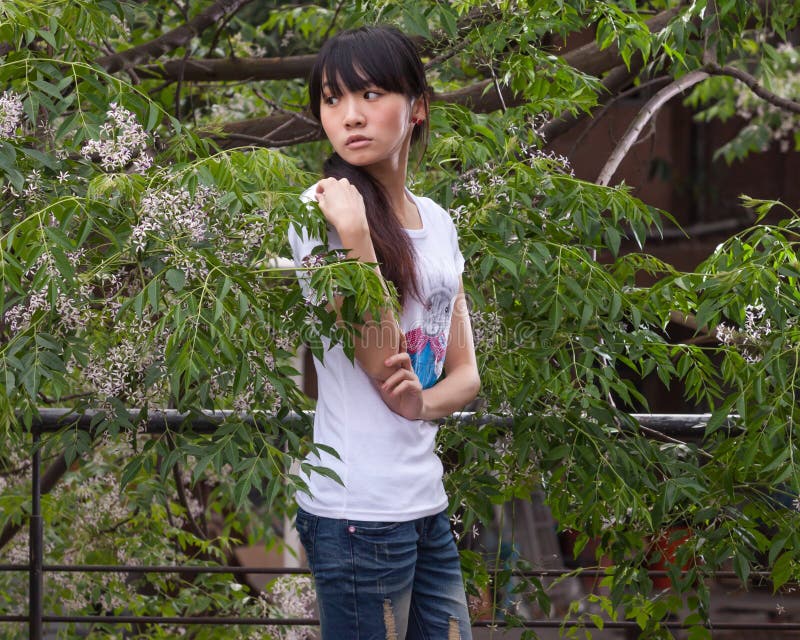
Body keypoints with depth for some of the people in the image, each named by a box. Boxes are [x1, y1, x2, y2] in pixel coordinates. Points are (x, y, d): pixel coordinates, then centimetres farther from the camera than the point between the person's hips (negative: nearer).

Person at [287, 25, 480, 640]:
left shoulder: (436, 222, 12)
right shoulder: (325, 207, -10)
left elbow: (465, 373, 12)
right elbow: (378, 362, -14)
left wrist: (422, 402, -10)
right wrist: (354, 235, -22)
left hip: (427, 507, 7)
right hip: (360, 513, -7)